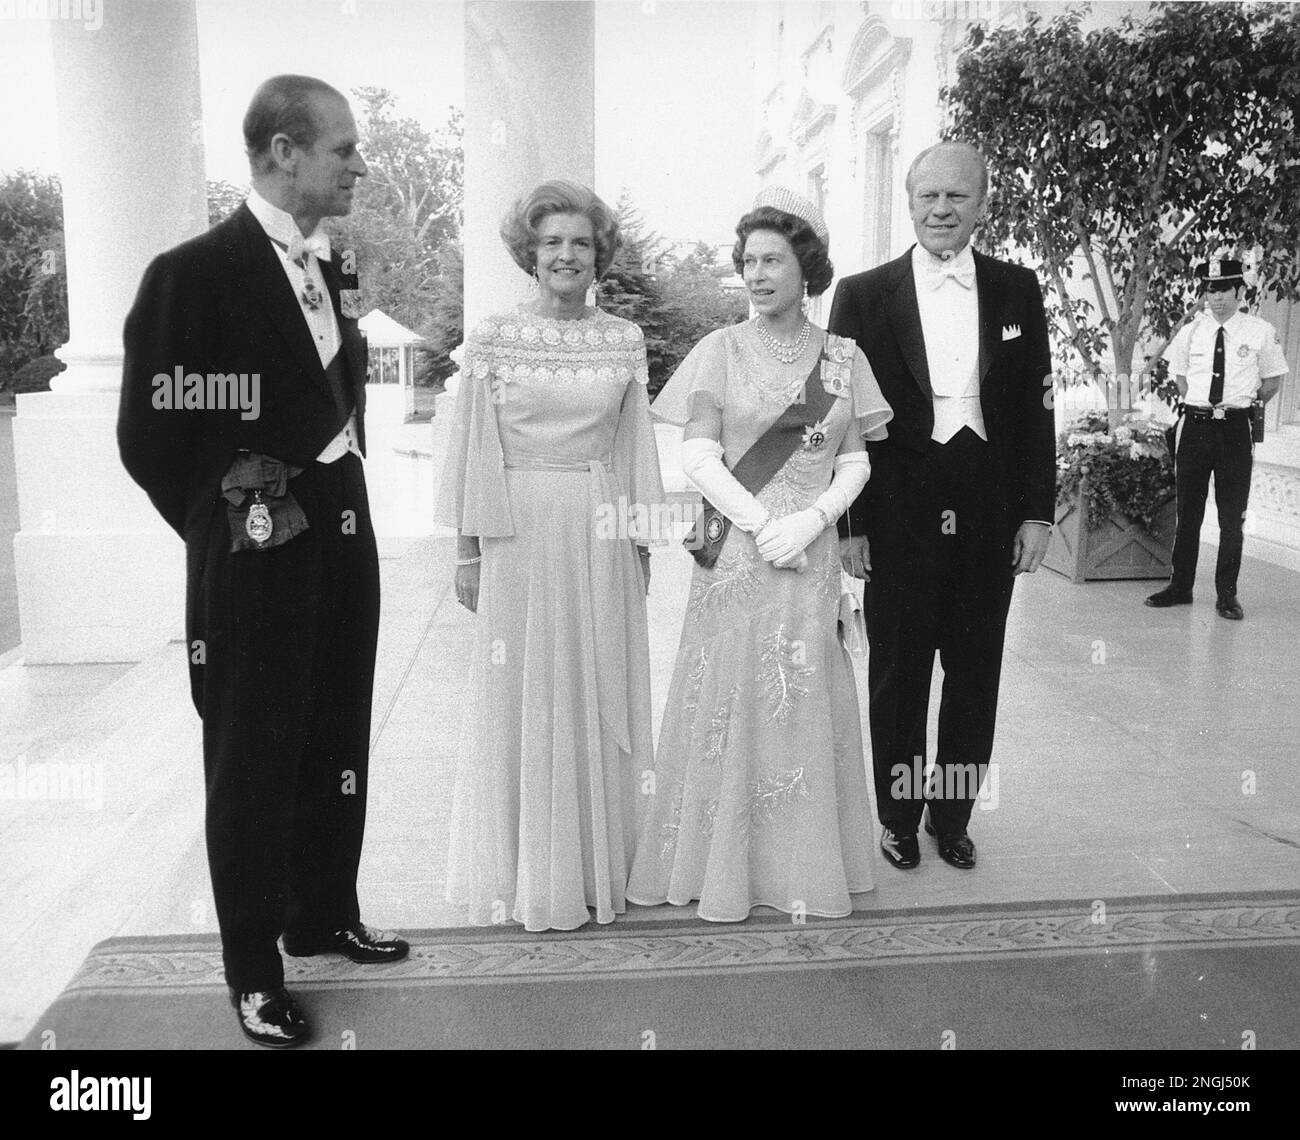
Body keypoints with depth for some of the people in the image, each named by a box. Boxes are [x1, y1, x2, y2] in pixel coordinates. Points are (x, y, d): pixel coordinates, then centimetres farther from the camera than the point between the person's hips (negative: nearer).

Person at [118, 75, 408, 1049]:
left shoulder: (325, 269, 9)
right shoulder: (195, 273, -13)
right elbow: (149, 434, -11)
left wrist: (337, 503, 9)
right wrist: (228, 524, -3)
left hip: (342, 548, 7)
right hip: (256, 565, -7)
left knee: (338, 751, 18)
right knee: (253, 767, 7)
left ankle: (324, 915, 37)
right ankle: (254, 968, 24)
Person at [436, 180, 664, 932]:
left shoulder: (626, 340, 6)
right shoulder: (494, 339, 0)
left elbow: (637, 448, 9)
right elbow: (473, 448, 0)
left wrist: (642, 541, 6)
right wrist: (468, 549, -2)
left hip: (602, 537, 2)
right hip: (520, 532, -2)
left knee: (600, 697, 8)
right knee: (521, 700, 5)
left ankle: (596, 869, 23)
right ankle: (525, 875, 19)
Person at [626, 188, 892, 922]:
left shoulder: (843, 357, 8)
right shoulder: (722, 351, 2)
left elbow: (856, 461, 5)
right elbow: (699, 458, -4)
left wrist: (812, 519, -12)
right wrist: (760, 523, -14)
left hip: (812, 555, 2)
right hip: (735, 553, -2)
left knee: (806, 703, 7)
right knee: (731, 701, 1)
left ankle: (804, 864, 21)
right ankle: (723, 868, 15)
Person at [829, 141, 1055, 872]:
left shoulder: (1018, 290, 6)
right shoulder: (864, 295, -1)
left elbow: (1037, 407, 6)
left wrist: (1038, 511, 0)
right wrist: (849, 524, -6)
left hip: (989, 516, 2)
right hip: (898, 518, -2)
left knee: (975, 674, 11)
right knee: (898, 674, 9)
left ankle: (953, 814, 28)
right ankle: (899, 817, 25)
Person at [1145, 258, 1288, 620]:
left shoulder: (1262, 332, -2)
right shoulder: (1190, 332, 4)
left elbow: (1273, 380, 10)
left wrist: (1247, 403, 3)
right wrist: (1197, 404, 10)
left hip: (1236, 428, -2)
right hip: (1195, 425, 2)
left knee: (1232, 517, 3)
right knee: (1187, 511, 8)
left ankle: (1227, 595, 12)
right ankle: (1180, 587, 18)